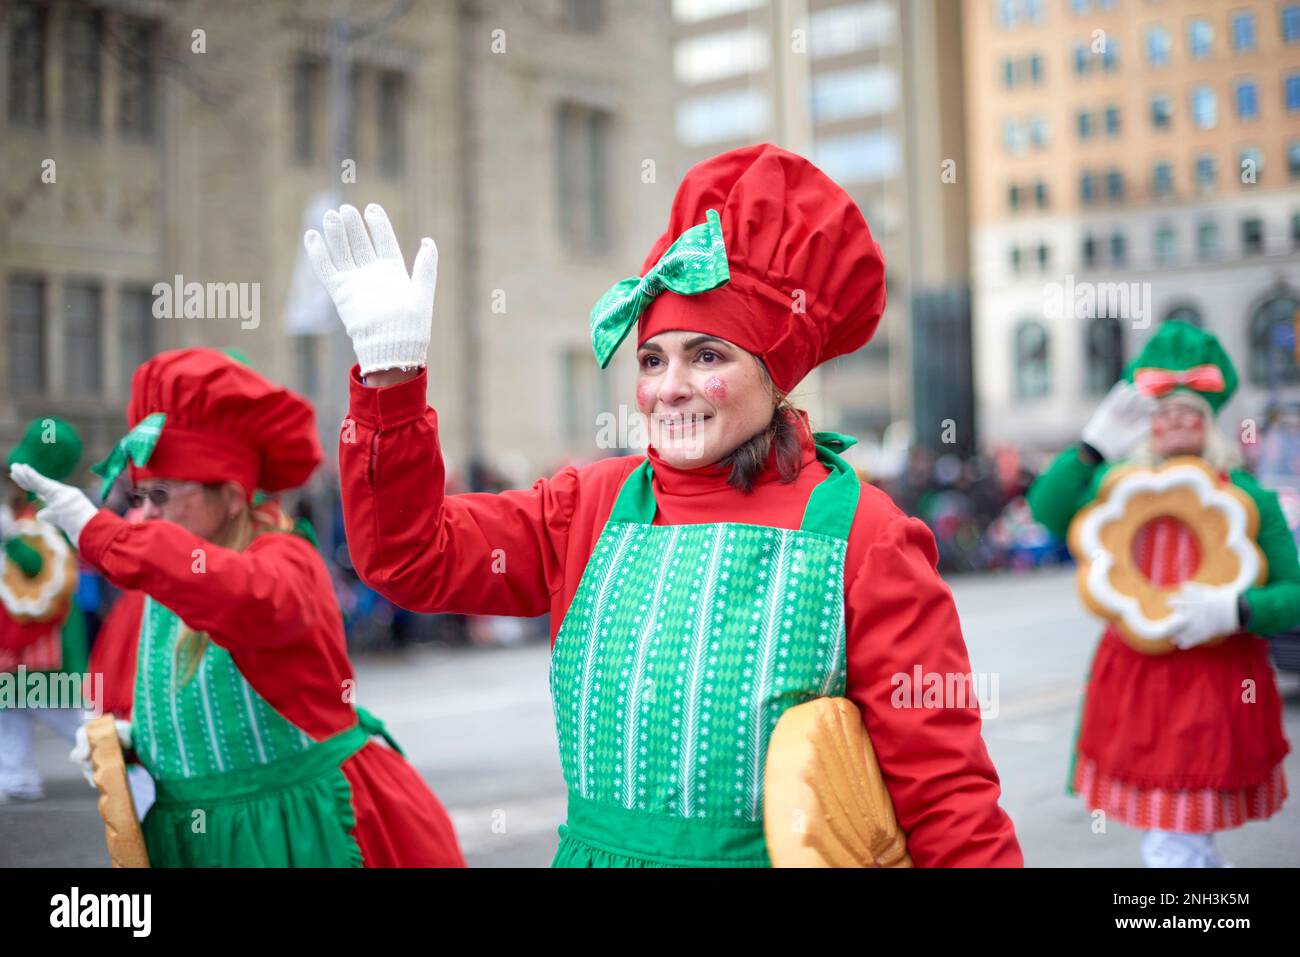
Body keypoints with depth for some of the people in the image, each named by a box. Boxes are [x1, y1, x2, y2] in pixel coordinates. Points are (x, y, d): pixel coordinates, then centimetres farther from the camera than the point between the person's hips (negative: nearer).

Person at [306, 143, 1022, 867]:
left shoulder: (857, 534, -11)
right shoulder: (592, 507, 2)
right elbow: (410, 556, -4)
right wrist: (390, 375, -11)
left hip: (776, 854, -3)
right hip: (594, 850, 4)